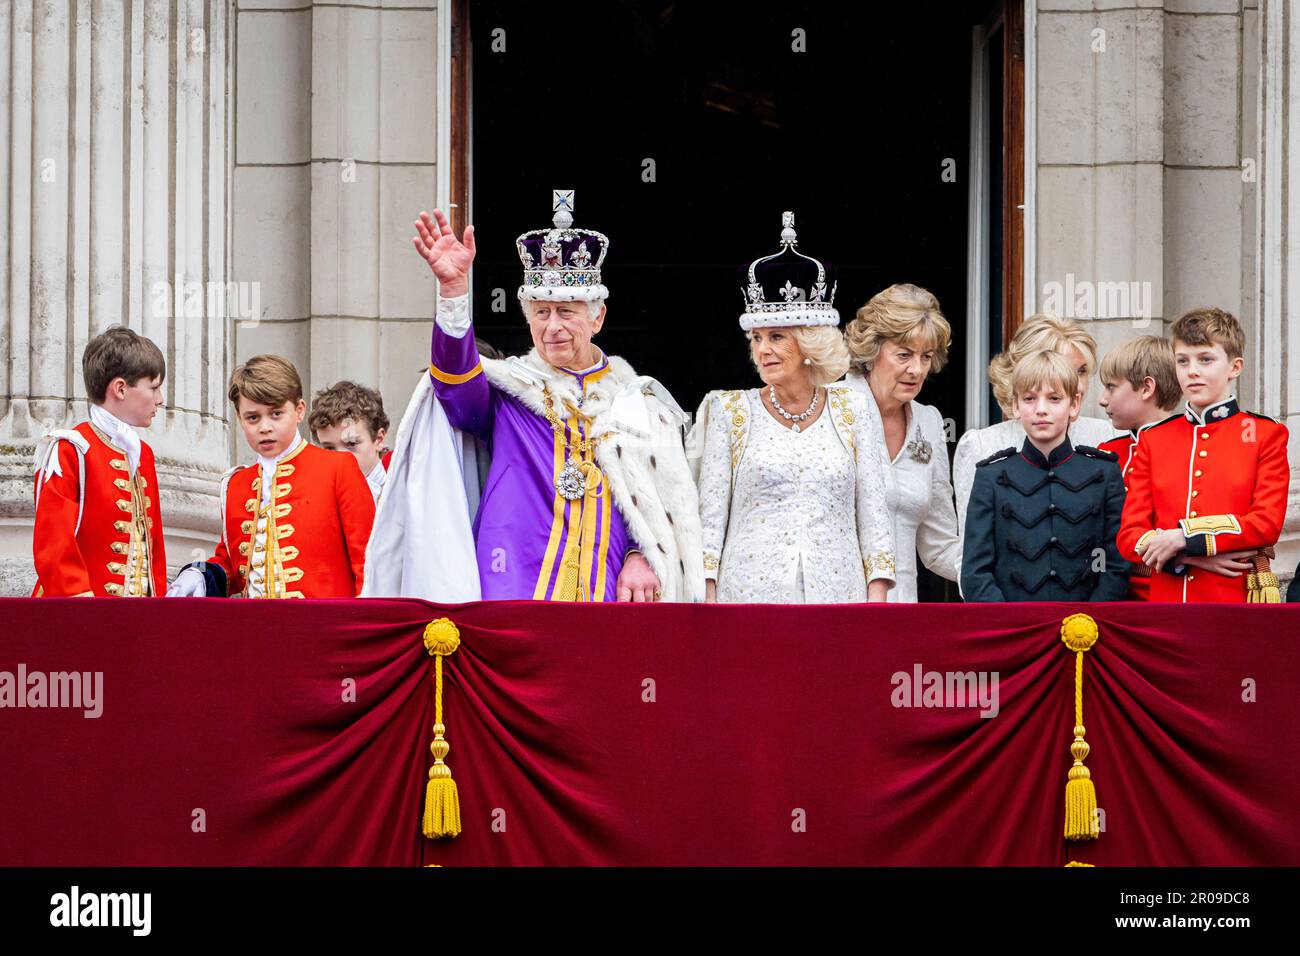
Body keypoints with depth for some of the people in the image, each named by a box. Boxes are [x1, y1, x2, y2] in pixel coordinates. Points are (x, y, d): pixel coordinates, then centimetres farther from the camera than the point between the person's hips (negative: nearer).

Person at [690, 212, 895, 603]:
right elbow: (710, 514, 6)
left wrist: (878, 594, 1)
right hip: (750, 591, -1)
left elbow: (873, 511, 10)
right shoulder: (731, 412, 7)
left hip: (836, 587, 1)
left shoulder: (850, 409, 10)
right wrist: (706, 598, -3)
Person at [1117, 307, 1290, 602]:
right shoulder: (1153, 440, 11)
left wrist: (1185, 538, -13)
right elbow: (1130, 534, 5)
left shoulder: (1266, 434, 5)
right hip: (1167, 595, 2)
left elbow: (1268, 523, -5)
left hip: (1237, 595, -2)